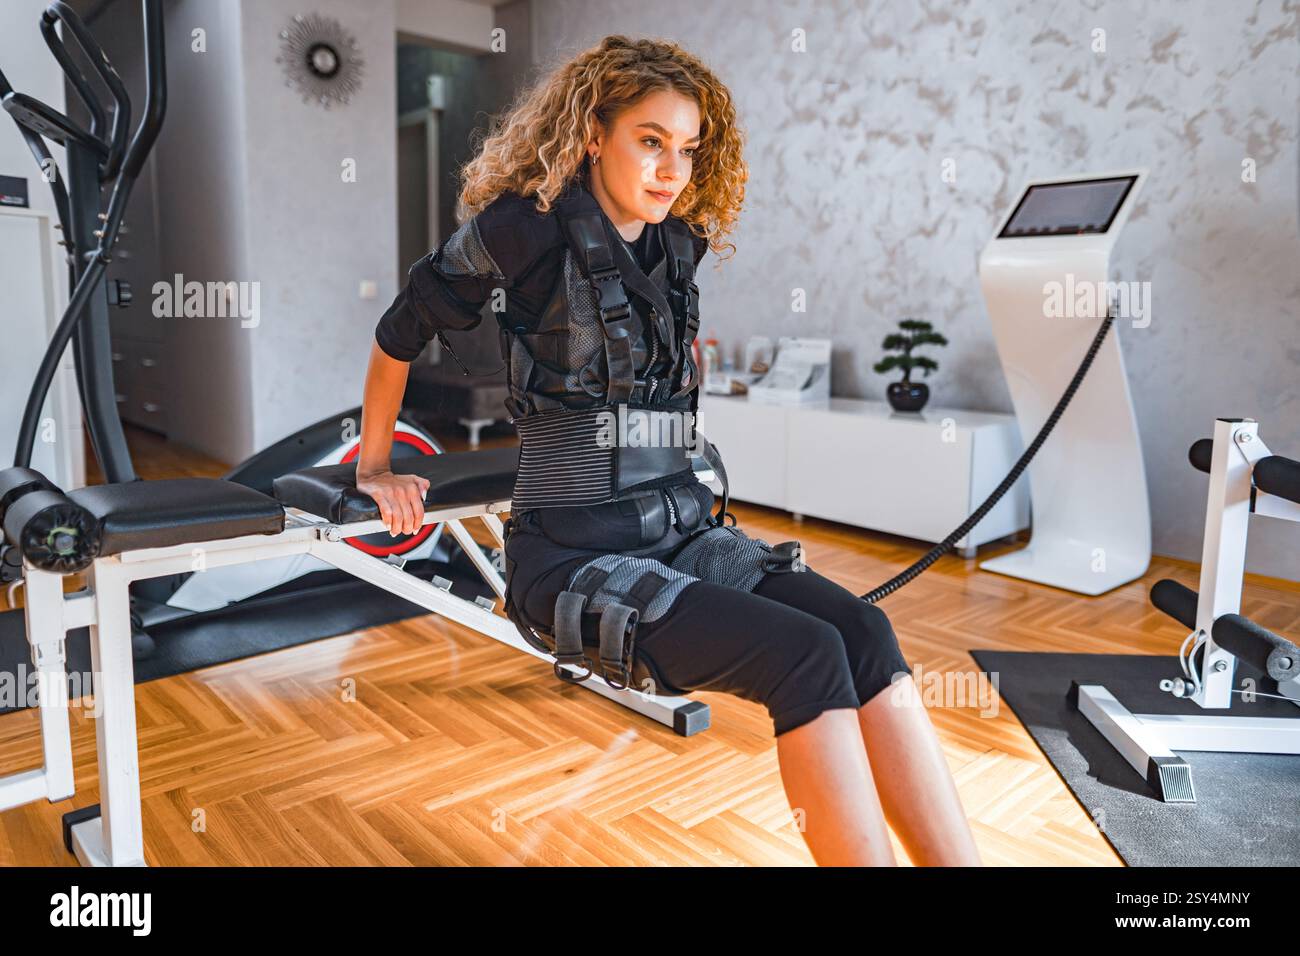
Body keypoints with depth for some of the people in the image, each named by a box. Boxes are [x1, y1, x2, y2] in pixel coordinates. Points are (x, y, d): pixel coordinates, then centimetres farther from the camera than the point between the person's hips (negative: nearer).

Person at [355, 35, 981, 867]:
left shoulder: (678, 244, 10)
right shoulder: (525, 228, -7)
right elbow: (400, 334, 4)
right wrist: (376, 468, 12)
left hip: (687, 531, 6)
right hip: (574, 552, -6)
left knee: (866, 632, -19)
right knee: (806, 655, -26)